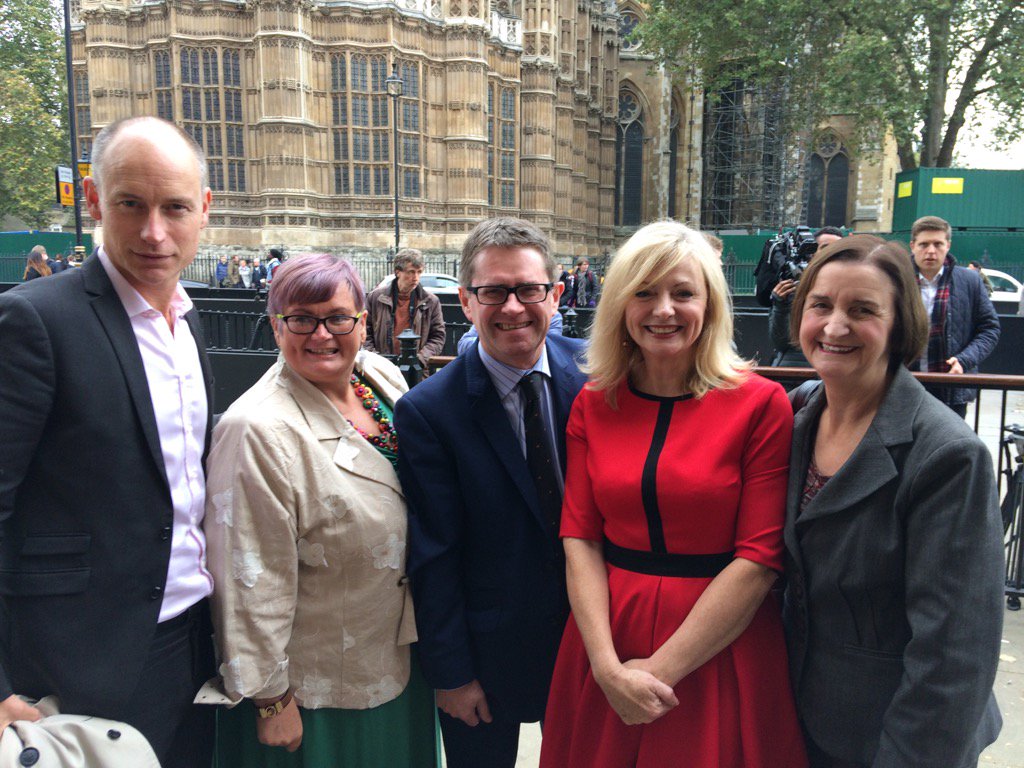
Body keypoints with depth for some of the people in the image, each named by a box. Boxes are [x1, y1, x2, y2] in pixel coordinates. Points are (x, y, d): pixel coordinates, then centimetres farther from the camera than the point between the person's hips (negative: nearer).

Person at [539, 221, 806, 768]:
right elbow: (579, 538, -2)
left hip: (721, 650, -2)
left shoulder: (761, 404, -10)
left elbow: (760, 557, -12)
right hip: (608, 636, 3)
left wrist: (663, 669, -14)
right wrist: (608, 666, -14)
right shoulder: (592, 405, 0)